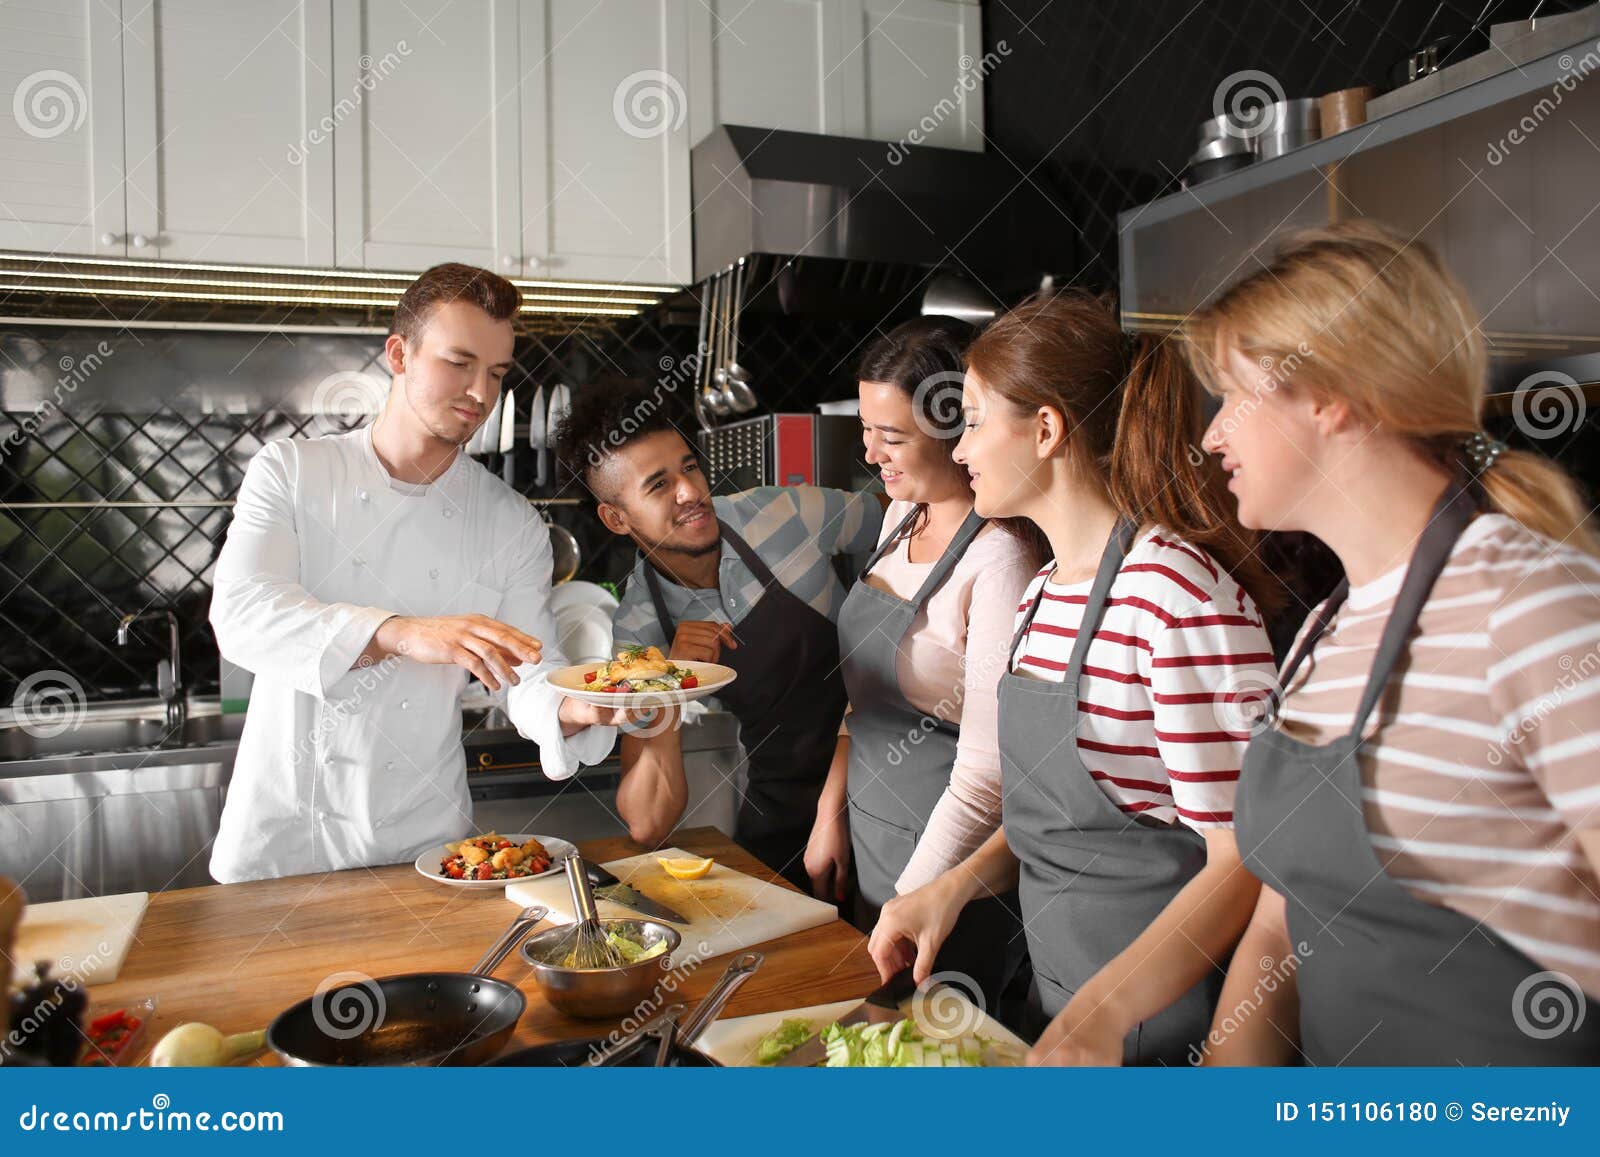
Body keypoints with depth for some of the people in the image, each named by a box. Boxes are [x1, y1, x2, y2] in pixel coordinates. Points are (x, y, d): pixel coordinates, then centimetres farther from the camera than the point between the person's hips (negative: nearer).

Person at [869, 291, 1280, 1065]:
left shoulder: (1176, 587, -22)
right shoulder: (1042, 594, 4)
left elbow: (1246, 855, -23)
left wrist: (1104, 1010, -31)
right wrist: (958, 884, -3)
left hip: (1162, 1023, -8)